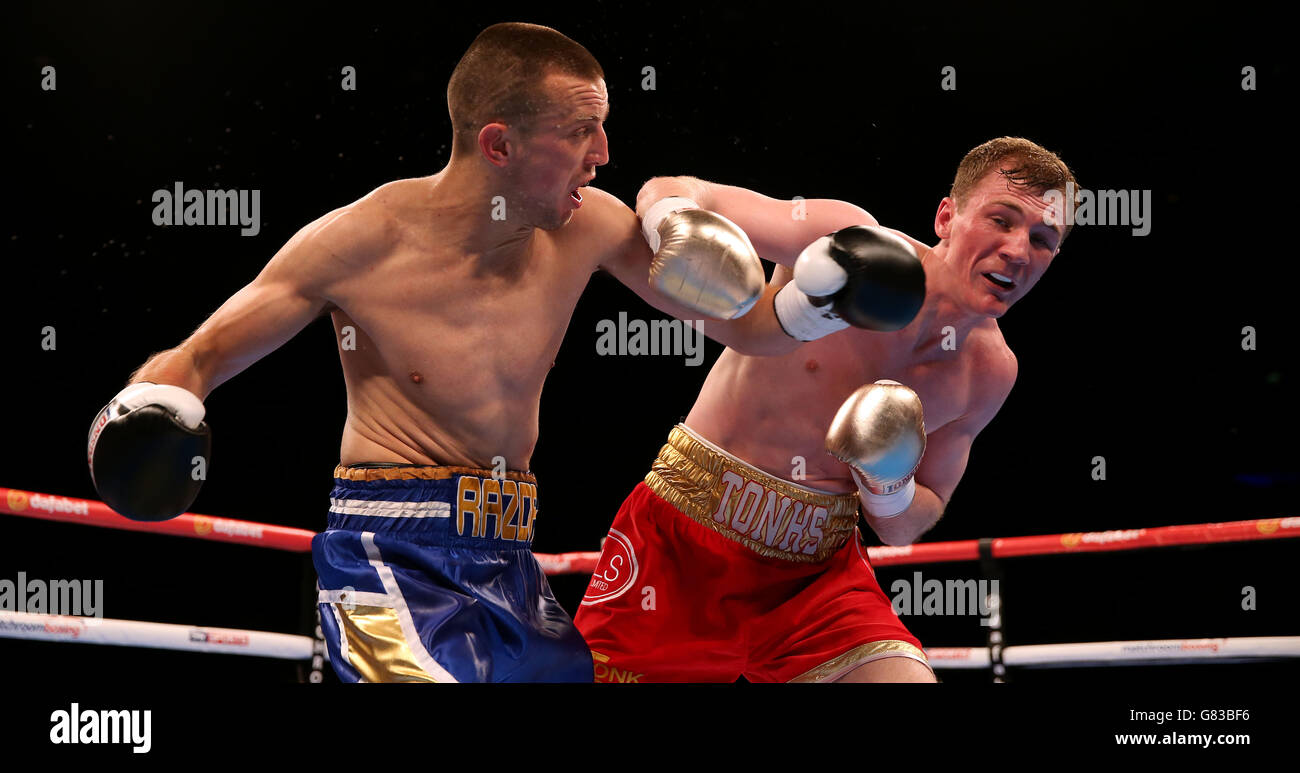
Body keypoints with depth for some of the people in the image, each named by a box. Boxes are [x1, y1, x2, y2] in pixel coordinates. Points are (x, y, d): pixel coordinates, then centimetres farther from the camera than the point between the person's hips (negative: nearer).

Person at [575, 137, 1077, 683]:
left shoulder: (990, 372, 1)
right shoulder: (848, 242, -13)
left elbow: (902, 529, 12)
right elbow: (674, 193, -10)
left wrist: (889, 484, -12)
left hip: (817, 571, 3)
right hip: (685, 540, -3)